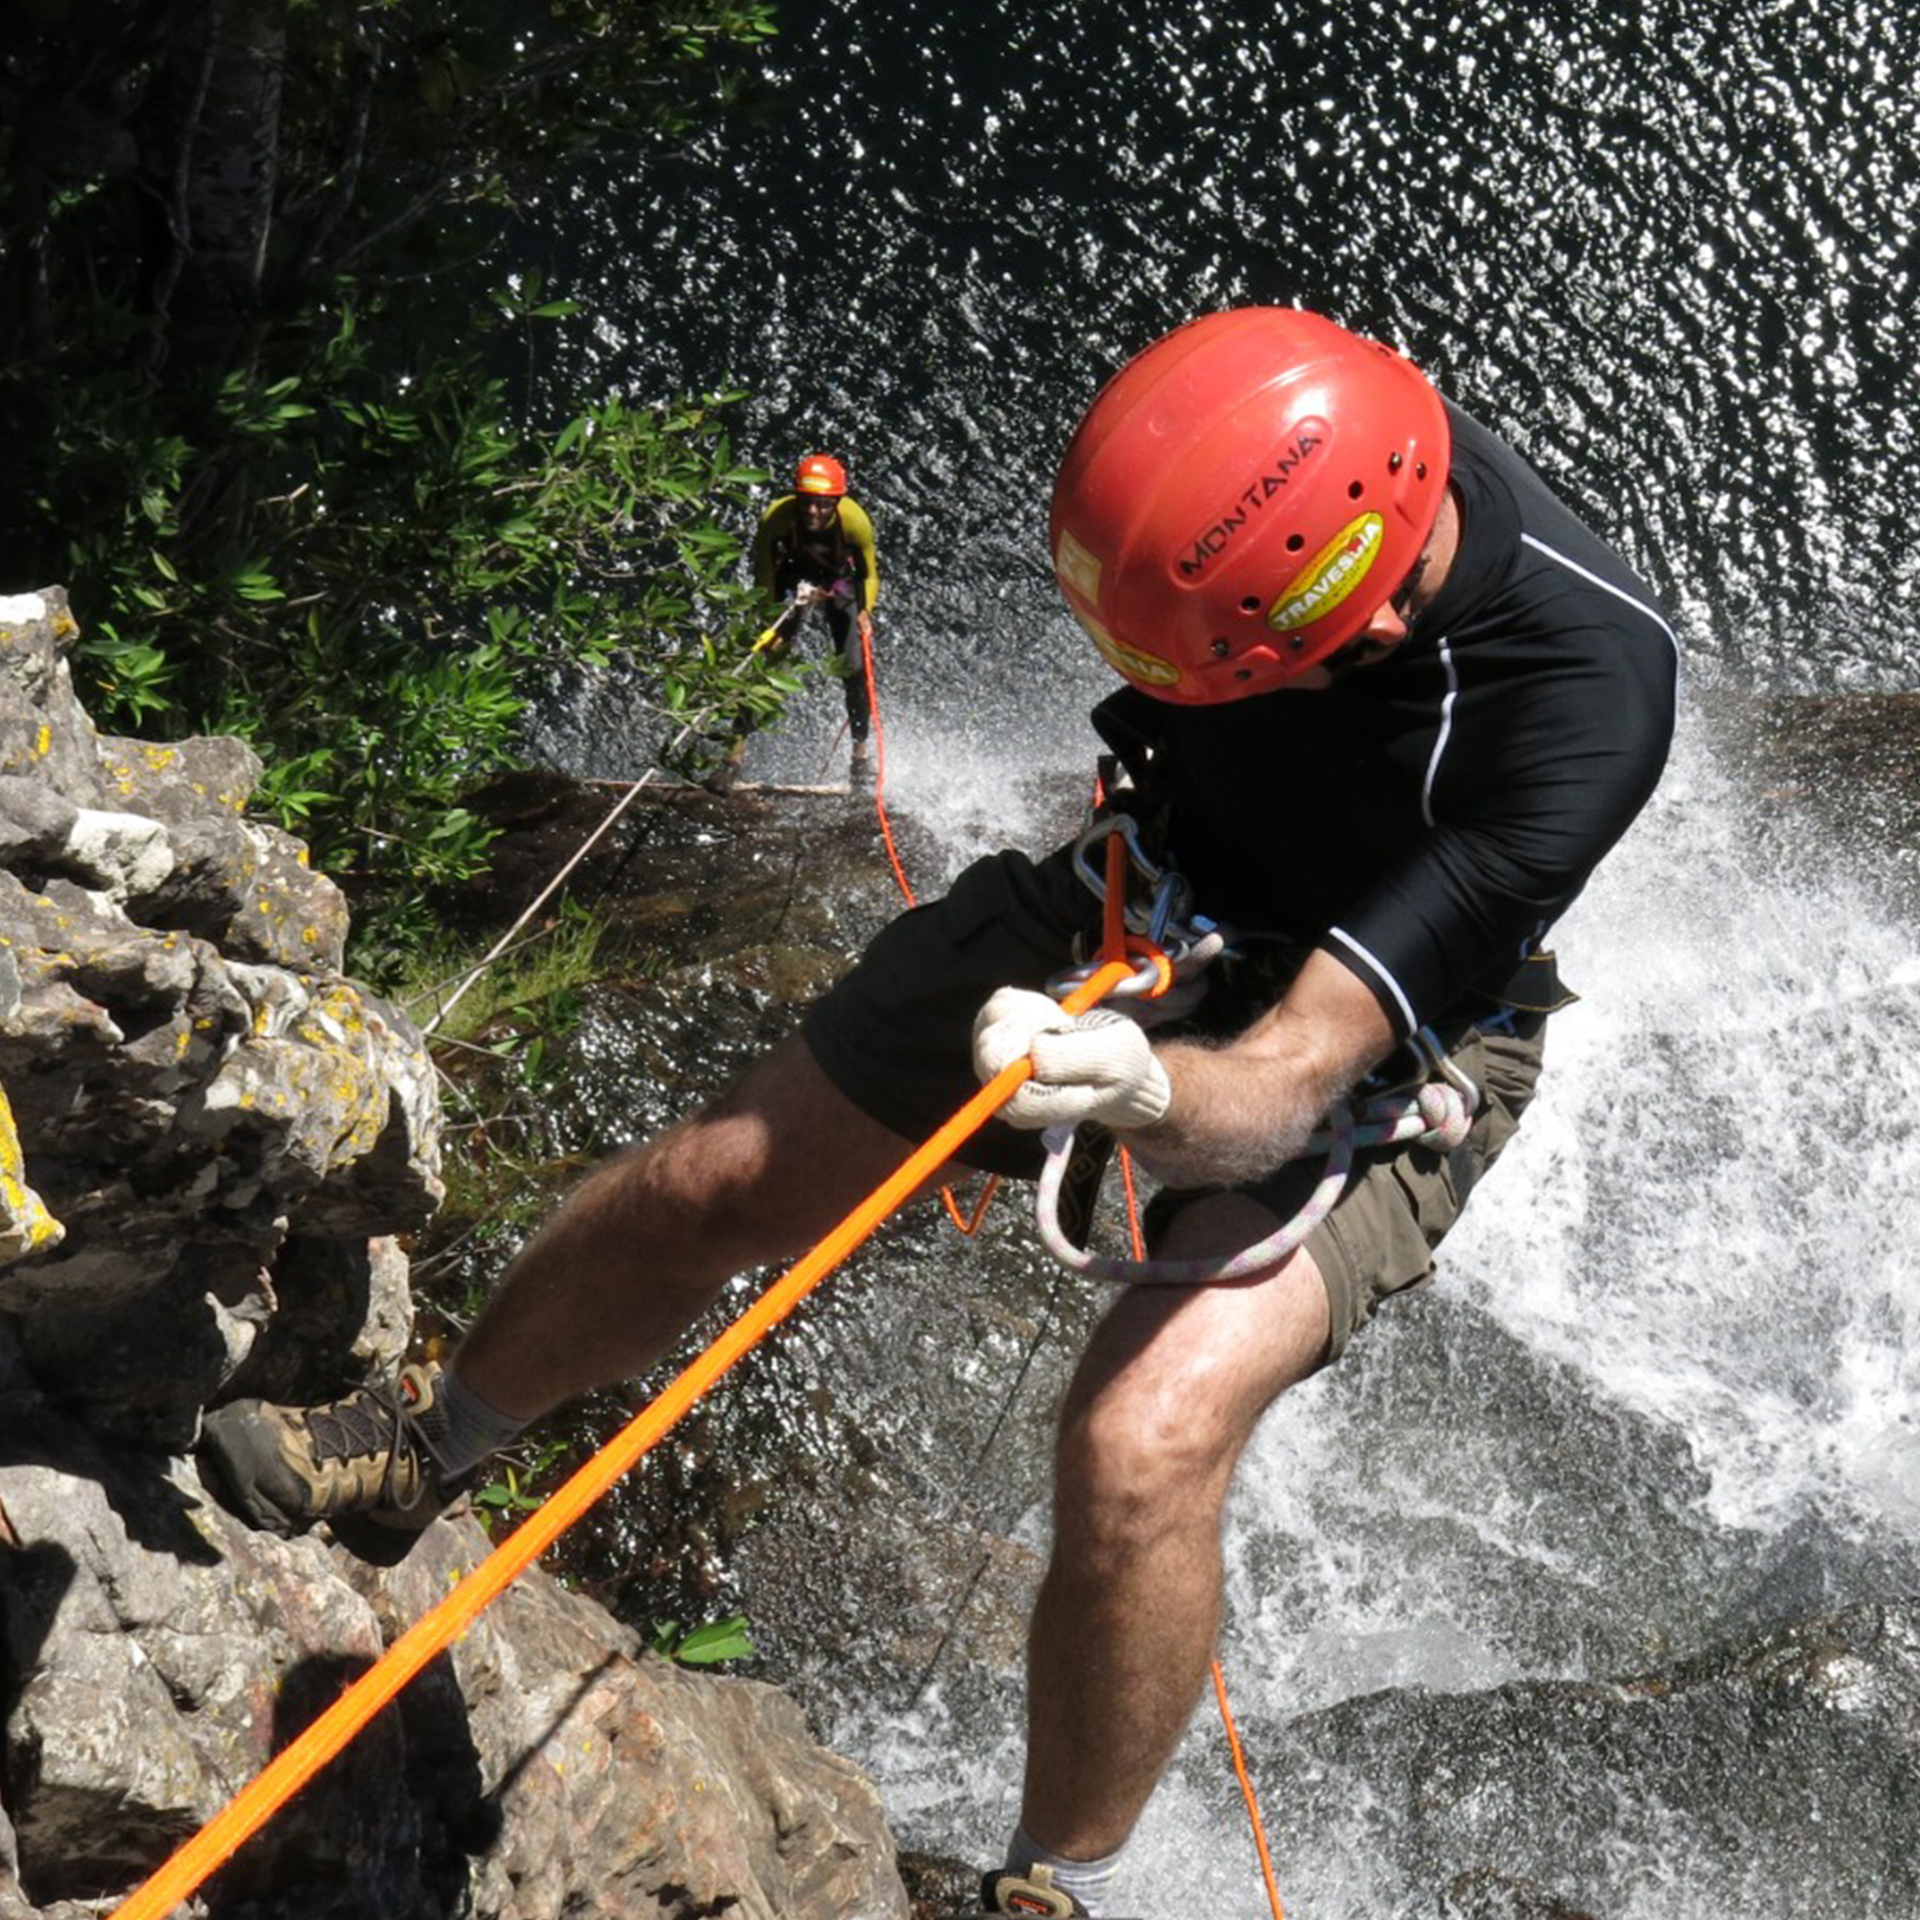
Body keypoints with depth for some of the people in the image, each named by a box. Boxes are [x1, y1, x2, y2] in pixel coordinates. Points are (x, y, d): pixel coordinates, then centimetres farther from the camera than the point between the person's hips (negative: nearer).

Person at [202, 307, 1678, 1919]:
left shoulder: (1585, 701, -39)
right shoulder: (1310, 439, -26)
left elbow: (1288, 1085, -41)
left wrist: (1145, 1091, -60)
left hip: (1386, 1049, -4)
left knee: (1143, 1440, -29)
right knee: (715, 1180, 3)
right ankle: (412, 1455, 33)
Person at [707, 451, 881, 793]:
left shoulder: (855, 522, -31)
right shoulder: (775, 518, -31)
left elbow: (869, 575, -14)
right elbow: (763, 579, -17)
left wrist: (864, 612, -29)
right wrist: (770, 621, -25)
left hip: (840, 583, 0)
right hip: (793, 579, 0)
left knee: (854, 667, -9)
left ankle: (861, 752, 10)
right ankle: (736, 752, -11)